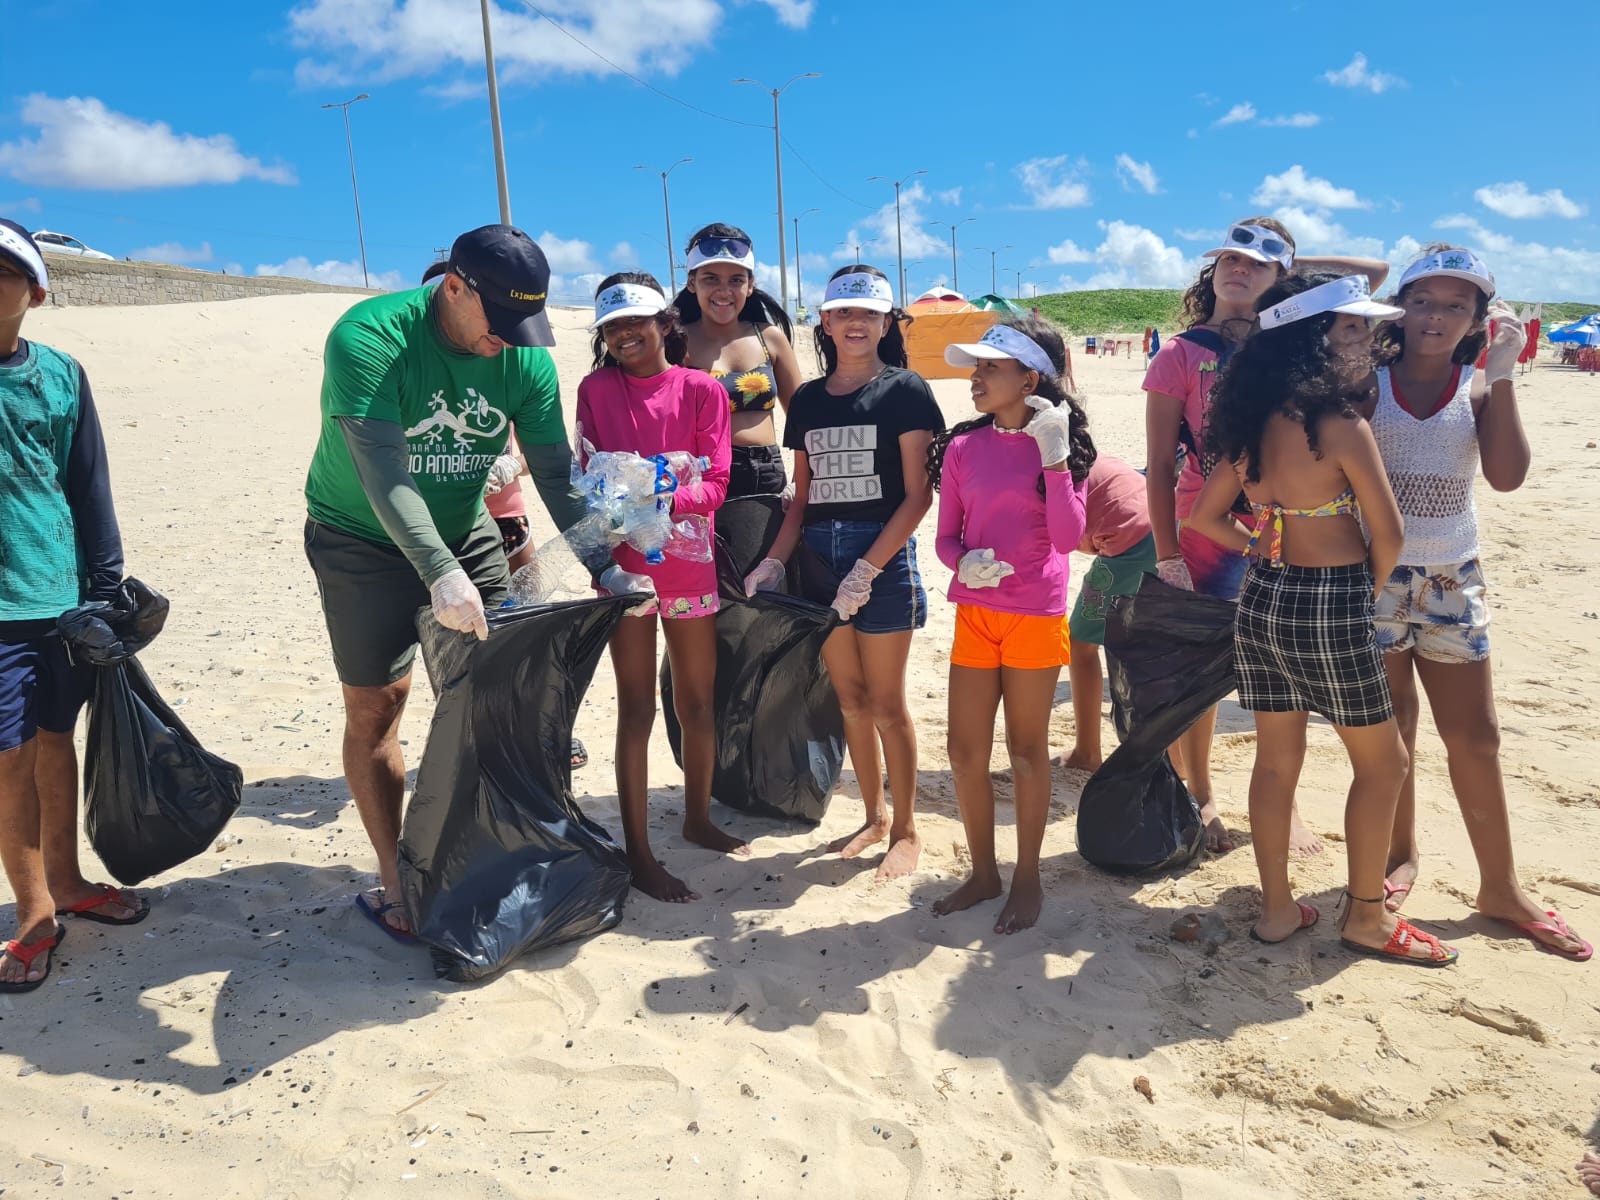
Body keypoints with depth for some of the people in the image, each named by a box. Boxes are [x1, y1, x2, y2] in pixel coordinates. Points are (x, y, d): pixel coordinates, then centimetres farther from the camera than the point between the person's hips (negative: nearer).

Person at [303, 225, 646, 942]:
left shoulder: (525, 360, -10)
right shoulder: (370, 338, -25)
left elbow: (557, 476, -8)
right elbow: (384, 475, -35)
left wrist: (605, 567, -19)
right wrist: (439, 571, -46)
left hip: (466, 533, 4)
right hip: (364, 542, -4)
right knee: (375, 706, 0)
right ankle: (393, 884, 12)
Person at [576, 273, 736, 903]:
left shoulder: (703, 390, 0)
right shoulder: (596, 390, 2)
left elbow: (715, 483, -5)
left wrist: (665, 495, -23)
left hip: (690, 562, 2)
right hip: (626, 564, -1)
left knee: (698, 701, 13)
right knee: (636, 708, 2)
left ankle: (698, 819, 33)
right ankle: (638, 853, 11)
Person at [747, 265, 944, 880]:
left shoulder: (905, 390, -3)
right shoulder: (808, 399, 12)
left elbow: (918, 494, -8)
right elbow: (802, 495, 14)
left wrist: (867, 568, -16)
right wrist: (775, 559, -1)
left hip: (883, 557, -5)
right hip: (819, 556, 5)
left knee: (885, 703, 2)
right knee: (850, 699, 12)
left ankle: (905, 828, 19)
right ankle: (873, 817, 28)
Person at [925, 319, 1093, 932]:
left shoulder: (1061, 447, -5)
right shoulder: (962, 446, 3)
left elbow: (1067, 537, -13)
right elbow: (946, 536, 6)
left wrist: (1054, 457, -18)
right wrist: (964, 562, -16)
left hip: (1035, 616, -3)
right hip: (974, 613, 3)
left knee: (1027, 751, 7)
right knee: (965, 751, 6)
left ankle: (1028, 877, 25)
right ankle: (983, 873, 26)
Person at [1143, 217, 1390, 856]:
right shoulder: (1181, 355, -2)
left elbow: (1375, 272, 14)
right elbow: (1160, 464, -6)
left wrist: (1291, 268, 8)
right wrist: (1167, 557, -11)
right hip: (1207, 530, -3)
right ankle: (1201, 799, 24)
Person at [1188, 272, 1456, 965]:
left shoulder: (1252, 424, 3)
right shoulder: (1341, 426, -17)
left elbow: (1204, 516, 10)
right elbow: (1388, 534, -12)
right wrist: (1368, 590, 7)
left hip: (1261, 598, 7)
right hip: (1328, 607, -7)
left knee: (1276, 759, 15)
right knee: (1382, 760, 12)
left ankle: (1276, 909, 26)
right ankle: (1367, 917, 23)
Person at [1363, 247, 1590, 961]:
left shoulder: (1479, 388, 2)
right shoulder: (1369, 379, -3)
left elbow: (1507, 475, -12)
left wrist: (1502, 374, -13)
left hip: (1452, 580, 2)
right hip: (1375, 575, -2)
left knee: (1475, 736, 7)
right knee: (1391, 728, 9)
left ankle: (1500, 886, 21)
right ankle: (1401, 853, 30)